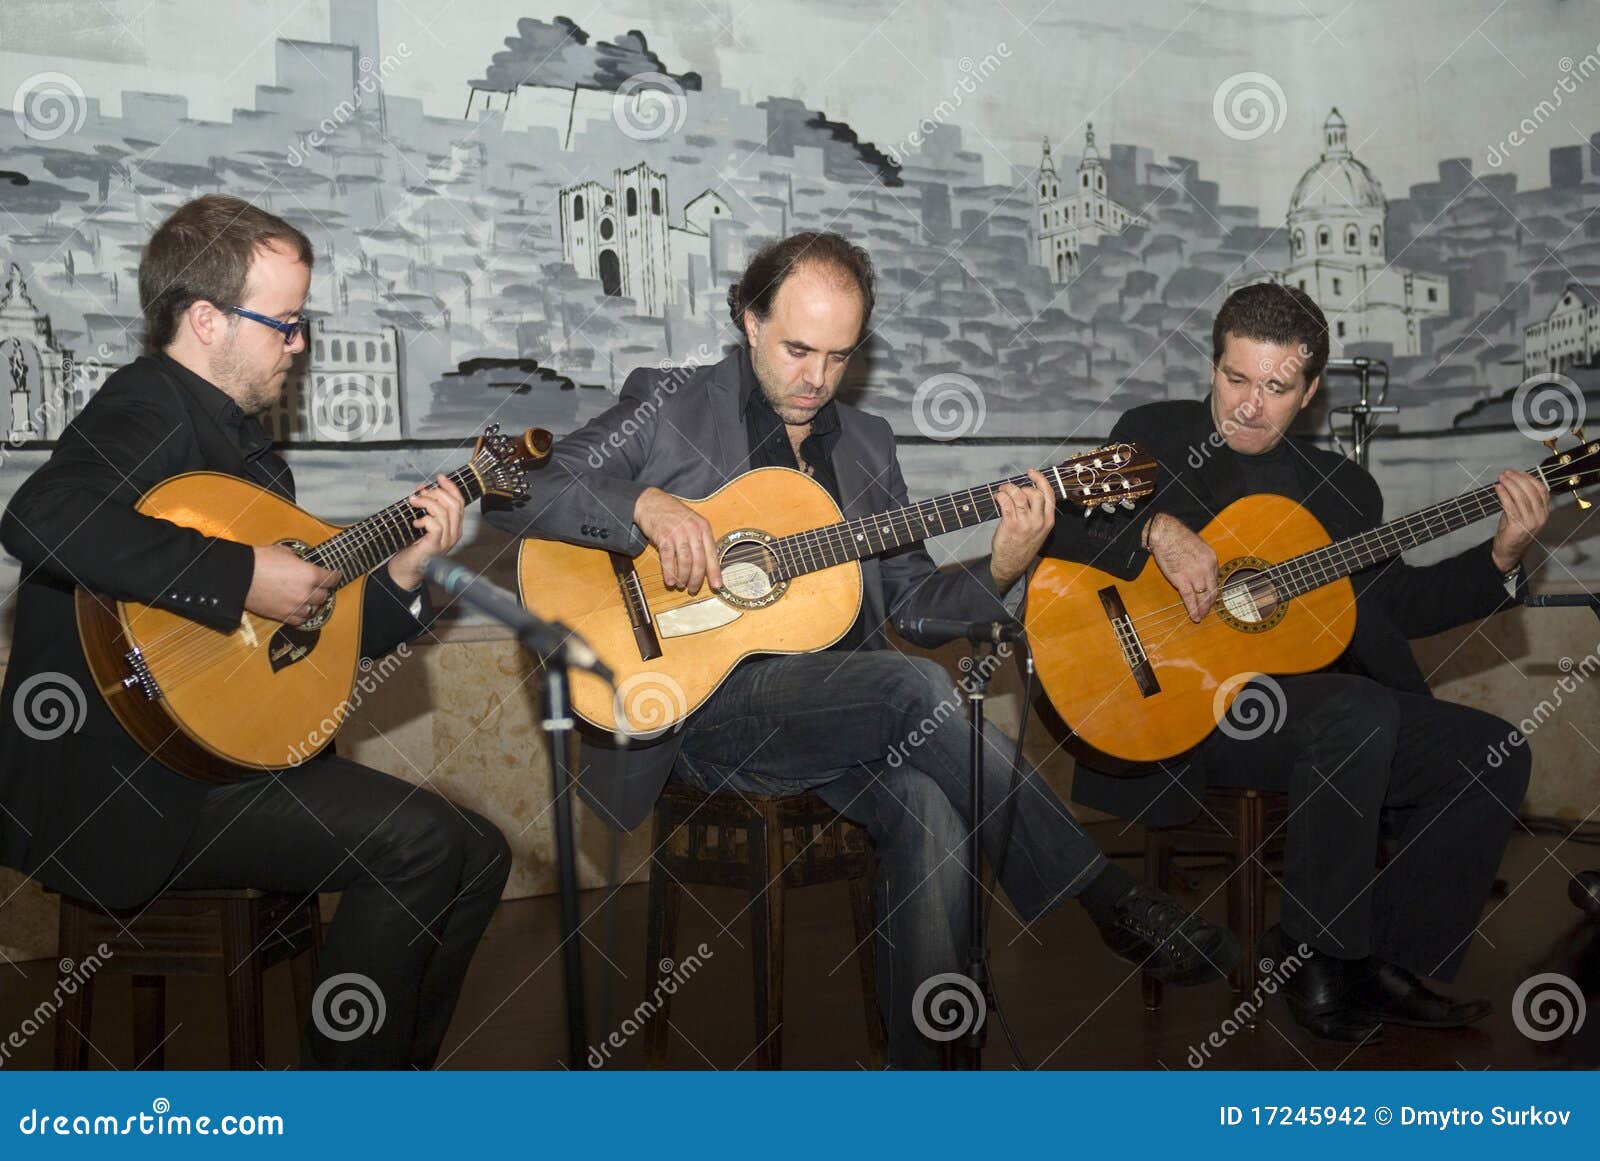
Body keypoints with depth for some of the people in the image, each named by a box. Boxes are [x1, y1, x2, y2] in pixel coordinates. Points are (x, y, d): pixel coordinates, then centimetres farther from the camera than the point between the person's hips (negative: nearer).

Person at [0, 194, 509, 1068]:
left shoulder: (235, 436, 16)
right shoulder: (150, 407, -12)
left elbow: (304, 632, 18)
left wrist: (405, 566, 4)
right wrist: (246, 576, -29)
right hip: (124, 791, -9)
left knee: (479, 853, 3)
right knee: (419, 841, -20)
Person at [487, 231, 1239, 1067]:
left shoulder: (866, 444, 18)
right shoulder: (667, 409, 4)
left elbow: (912, 603, 15)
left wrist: (1000, 571, -5)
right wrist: (644, 506, -20)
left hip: (842, 715, 5)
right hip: (699, 704, -4)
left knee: (930, 809, -29)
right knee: (915, 687, -29)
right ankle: (1112, 904, -14)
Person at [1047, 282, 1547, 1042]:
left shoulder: (1341, 488, 18)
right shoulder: (1152, 437, 5)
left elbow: (1400, 603, 16)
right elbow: (1047, 525, -7)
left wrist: (1501, 557, 3)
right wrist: (1155, 528, -22)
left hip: (1308, 706, 6)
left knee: (1491, 753, -9)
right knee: (1361, 710, -31)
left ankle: (1391, 967, 0)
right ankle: (1318, 953, -14)